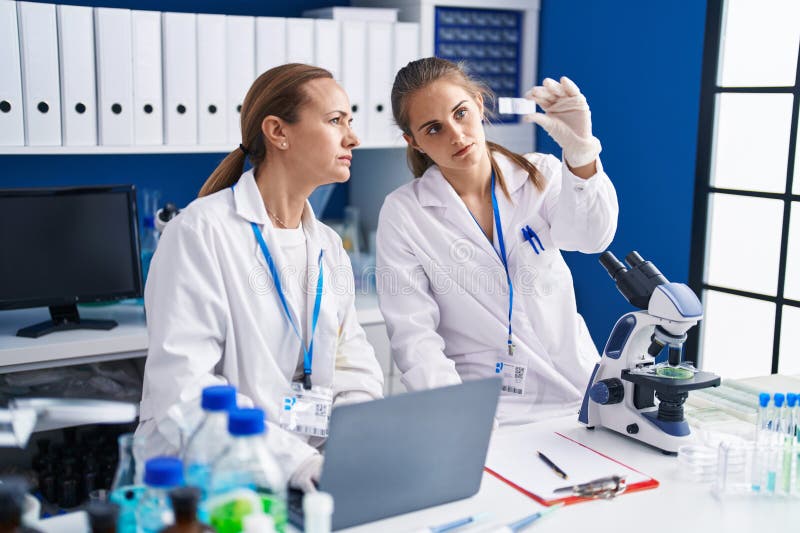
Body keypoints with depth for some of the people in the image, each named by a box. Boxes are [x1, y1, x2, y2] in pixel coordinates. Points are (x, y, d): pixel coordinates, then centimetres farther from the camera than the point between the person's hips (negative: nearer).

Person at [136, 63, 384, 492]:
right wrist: (297, 460, -27)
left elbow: (355, 371, 10)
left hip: (307, 472, 6)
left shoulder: (329, 247, 13)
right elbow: (181, 388, -18)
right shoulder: (201, 231, -10)